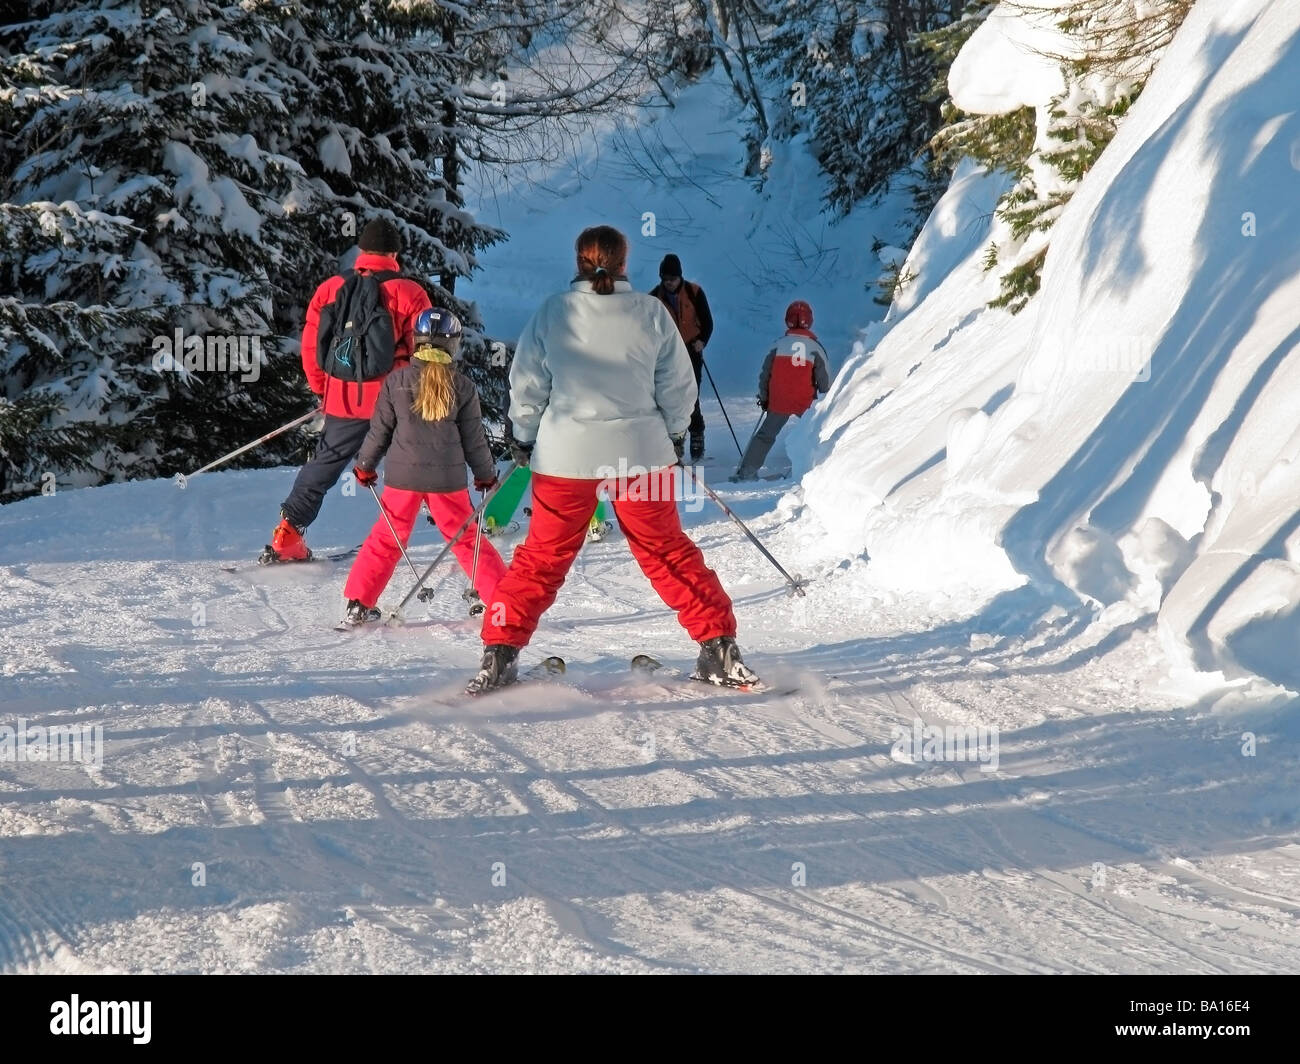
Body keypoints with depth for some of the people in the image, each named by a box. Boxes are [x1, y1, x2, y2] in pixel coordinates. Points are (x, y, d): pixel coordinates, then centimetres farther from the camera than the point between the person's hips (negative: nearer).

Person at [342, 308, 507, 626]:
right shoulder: (462, 386, -3)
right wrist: (486, 475, 17)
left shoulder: (396, 381, -3)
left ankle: (358, 604, 10)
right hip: (447, 477, 0)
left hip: (402, 474, 0)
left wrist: (365, 466, 17)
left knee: (386, 539, 12)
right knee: (467, 539, 12)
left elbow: (380, 430, 3)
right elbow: (474, 438, 3)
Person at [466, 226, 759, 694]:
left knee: (541, 558, 10)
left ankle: (499, 655, 6)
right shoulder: (651, 312, -3)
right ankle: (719, 648, 10)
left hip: (565, 454, 0)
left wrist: (523, 438, 16)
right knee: (668, 553, 12)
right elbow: (679, 386, 3)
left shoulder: (552, 311, -4)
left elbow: (526, 384, 1)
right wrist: (674, 435, 19)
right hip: (641, 452, 0)